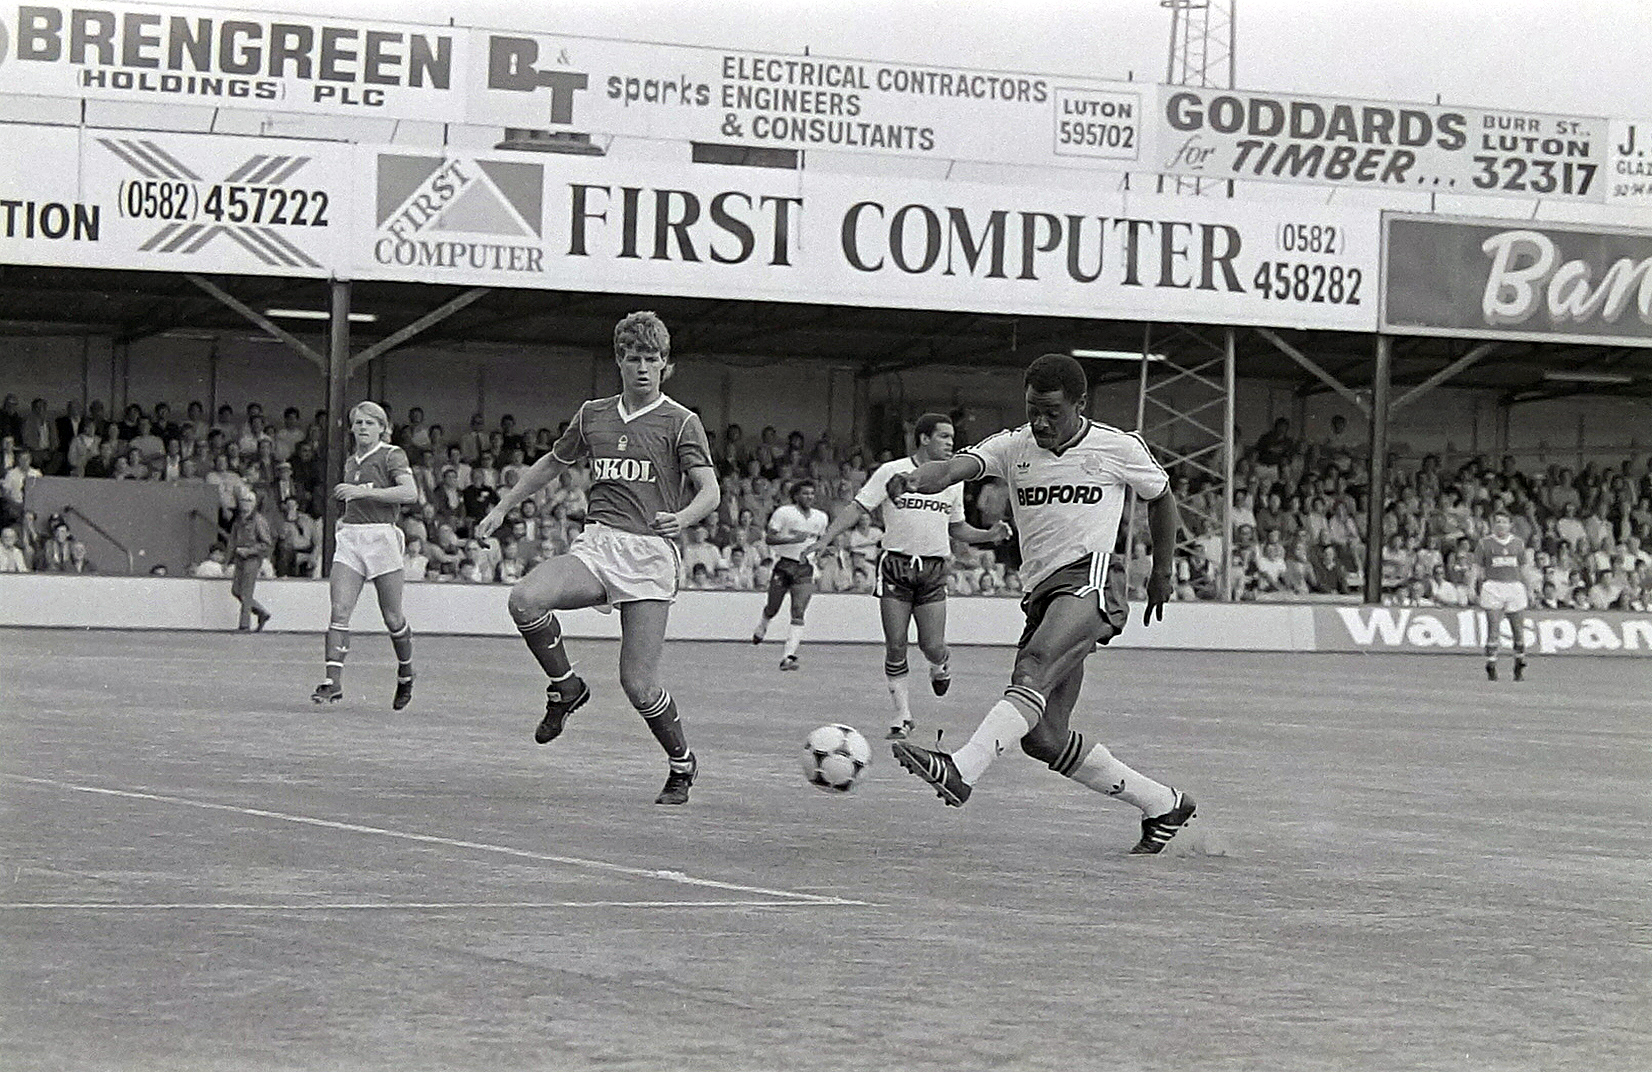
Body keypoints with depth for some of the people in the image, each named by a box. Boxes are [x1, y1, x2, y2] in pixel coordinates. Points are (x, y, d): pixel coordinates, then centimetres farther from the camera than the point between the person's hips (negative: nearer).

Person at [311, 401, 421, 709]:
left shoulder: (392, 456, -2)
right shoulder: (350, 461, 18)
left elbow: (410, 493, -19)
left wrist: (364, 491, -22)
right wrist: (344, 519, 15)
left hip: (381, 537, -5)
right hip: (349, 538, 5)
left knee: (392, 617, 3)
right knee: (340, 610, -12)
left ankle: (405, 674, 28)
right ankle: (333, 681, -19)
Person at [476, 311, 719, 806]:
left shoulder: (681, 422, 2)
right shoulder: (593, 414, 15)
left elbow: (709, 490, -5)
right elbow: (553, 463, 31)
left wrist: (681, 518, -26)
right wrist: (503, 506, 29)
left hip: (650, 552, -4)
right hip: (596, 543, 4)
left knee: (639, 685, -8)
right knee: (525, 599, -27)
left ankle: (681, 763, 18)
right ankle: (565, 687, -2)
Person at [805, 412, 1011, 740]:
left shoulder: (953, 480, 10)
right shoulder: (892, 472, -3)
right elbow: (857, 507, -3)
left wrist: (989, 535, 4)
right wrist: (824, 539, -14)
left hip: (933, 570, 2)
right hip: (896, 565, -2)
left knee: (933, 647, -8)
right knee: (895, 647, -6)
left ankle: (940, 667, 29)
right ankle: (903, 715, 6)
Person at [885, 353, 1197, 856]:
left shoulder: (1119, 449, 4)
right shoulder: (1014, 446, 8)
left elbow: (1161, 497, 22)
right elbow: (958, 466, -10)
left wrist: (1162, 574, 25)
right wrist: (916, 479, -33)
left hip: (1091, 578, -6)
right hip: (1042, 592, 6)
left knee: (1035, 667, -33)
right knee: (1043, 737, 0)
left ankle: (961, 772, -53)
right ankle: (1164, 805, 15)